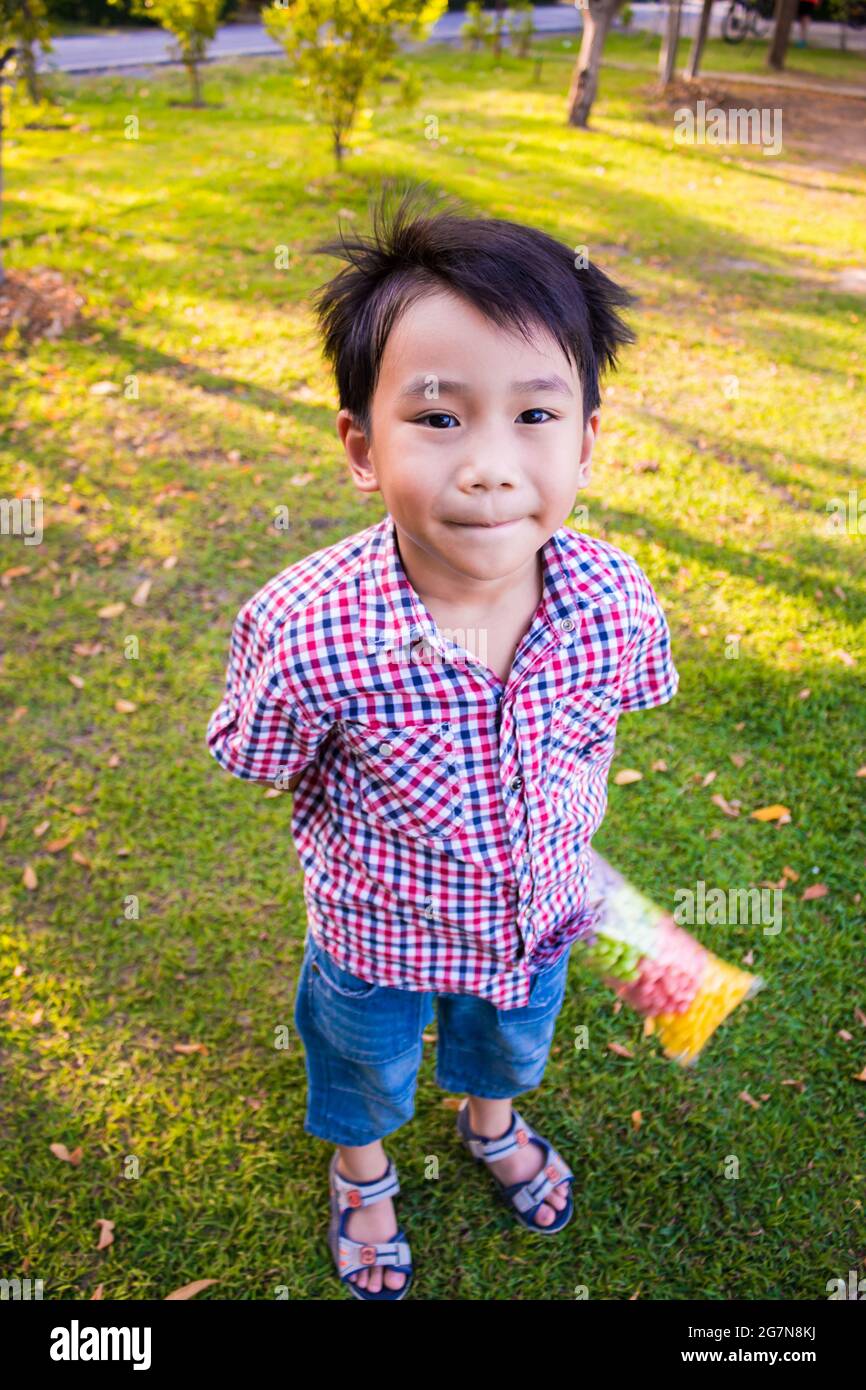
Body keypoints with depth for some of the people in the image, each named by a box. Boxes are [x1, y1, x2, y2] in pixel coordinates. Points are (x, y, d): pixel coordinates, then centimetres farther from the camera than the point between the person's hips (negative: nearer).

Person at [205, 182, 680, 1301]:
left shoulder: (614, 597, -26)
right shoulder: (305, 632, -36)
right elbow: (263, 765, -16)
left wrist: (569, 831, -1)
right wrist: (351, 851, -14)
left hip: (540, 916, 3)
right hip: (379, 936, -3)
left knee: (513, 1038, 35)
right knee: (366, 1065, 29)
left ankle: (491, 1122, 72)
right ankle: (362, 1171, 65)